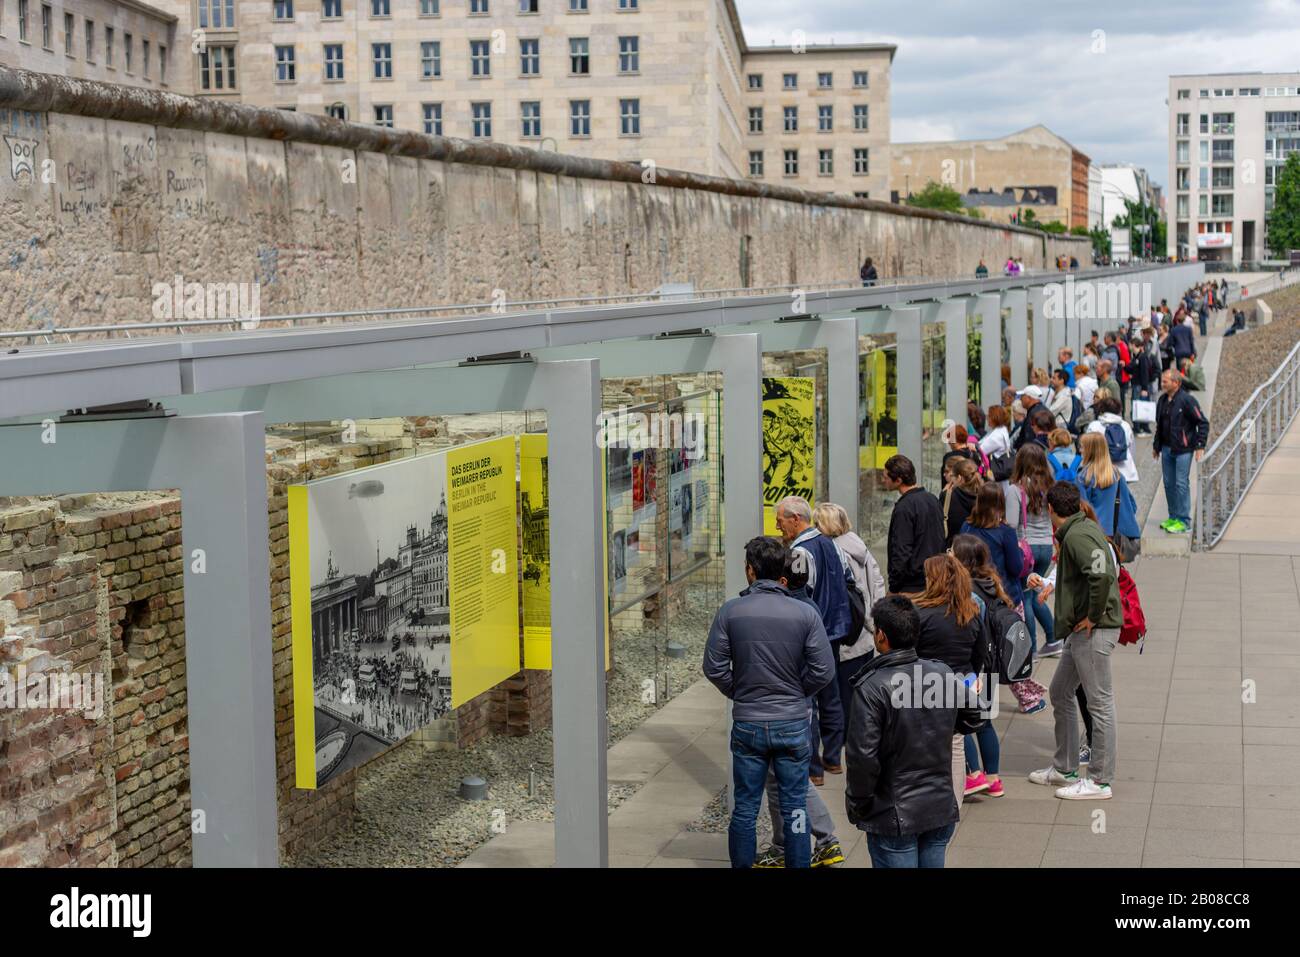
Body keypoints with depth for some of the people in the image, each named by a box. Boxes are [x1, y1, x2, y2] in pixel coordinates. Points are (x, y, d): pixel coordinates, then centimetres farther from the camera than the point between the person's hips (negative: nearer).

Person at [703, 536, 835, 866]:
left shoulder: (730, 612, -8)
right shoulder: (805, 613, -8)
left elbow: (714, 668, -6)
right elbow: (824, 671, -8)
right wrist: (797, 693, 9)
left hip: (747, 724, 0)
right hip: (793, 723, 0)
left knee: (745, 808, 11)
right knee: (794, 807, 9)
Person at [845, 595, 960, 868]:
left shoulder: (871, 688, -19)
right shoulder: (944, 674, -2)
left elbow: (863, 756, -19)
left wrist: (857, 805, -5)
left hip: (894, 816, -5)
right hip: (942, 810, 5)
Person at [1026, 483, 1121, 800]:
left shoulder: (1076, 535, -16)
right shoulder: (1085, 528, 15)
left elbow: (1103, 574, -31)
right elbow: (1111, 569, 25)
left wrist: (1094, 616, -20)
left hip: (1094, 630, -11)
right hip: (1081, 631, 11)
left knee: (1099, 702, -3)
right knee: (1060, 693, 18)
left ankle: (1100, 781, 3)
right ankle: (1065, 768, 27)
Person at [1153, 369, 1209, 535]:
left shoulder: (1187, 400, -13)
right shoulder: (1162, 401, 10)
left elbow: (1203, 423, -10)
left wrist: (1200, 446, -14)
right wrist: (1156, 446, 22)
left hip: (1183, 449, -7)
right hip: (1167, 449, 7)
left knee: (1182, 484, -7)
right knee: (1169, 484, 11)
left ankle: (1184, 521, -1)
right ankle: (1173, 517, 22)